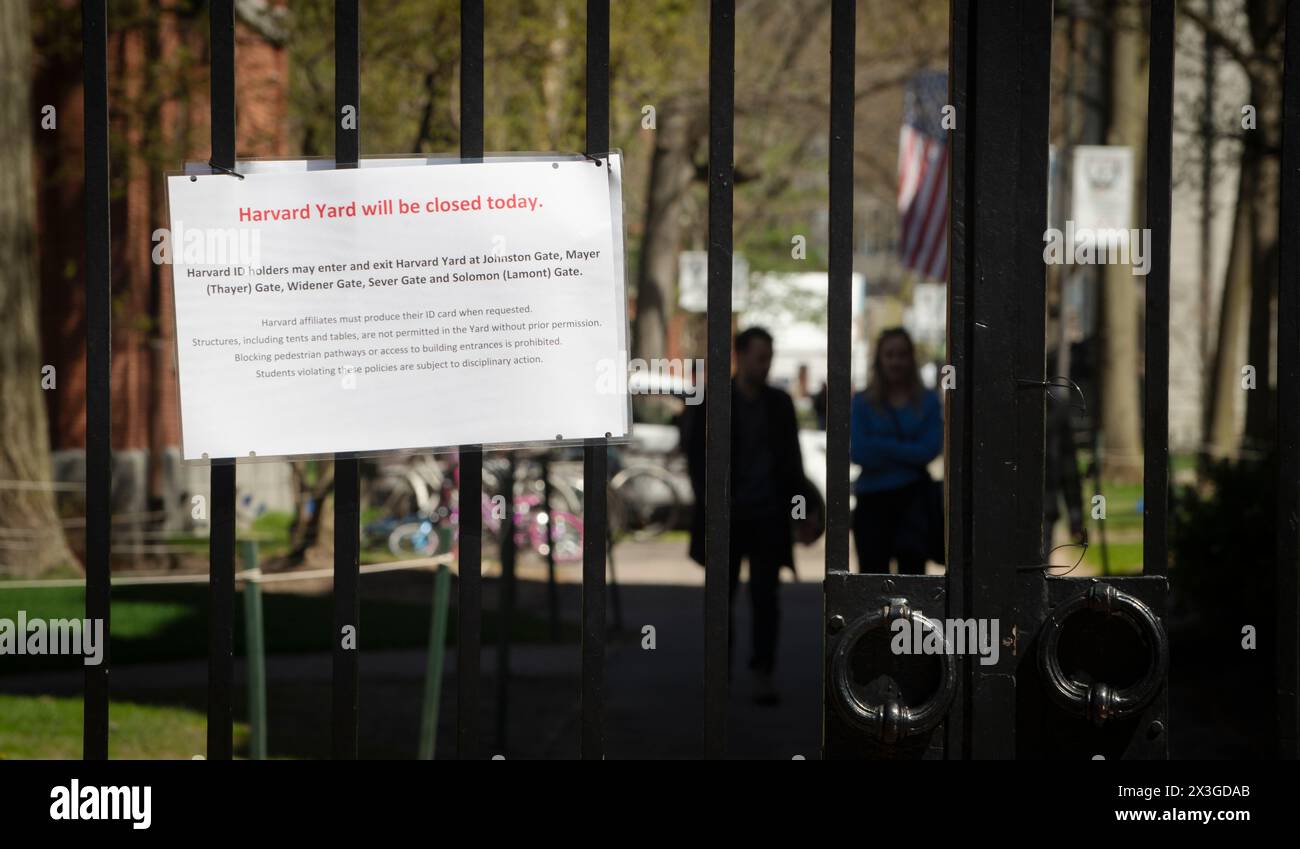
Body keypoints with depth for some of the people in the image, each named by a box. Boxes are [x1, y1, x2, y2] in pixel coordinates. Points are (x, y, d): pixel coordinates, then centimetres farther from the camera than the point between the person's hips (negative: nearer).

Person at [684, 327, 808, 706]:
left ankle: (763, 674, 0)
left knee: (765, 597, -4)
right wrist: (709, 507, -9)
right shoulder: (711, 403, -1)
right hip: (725, 518, -2)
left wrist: (799, 507, 5)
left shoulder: (779, 403, 9)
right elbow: (696, 457, -1)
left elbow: (791, 459, 13)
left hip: (768, 517, 2)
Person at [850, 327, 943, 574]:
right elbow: (859, 452, -9)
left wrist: (881, 447, -12)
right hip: (873, 498, 0)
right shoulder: (863, 403, 3)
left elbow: (930, 449, -9)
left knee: (912, 572, 2)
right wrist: (906, 453, -10)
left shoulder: (927, 401, 5)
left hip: (914, 498, 0)